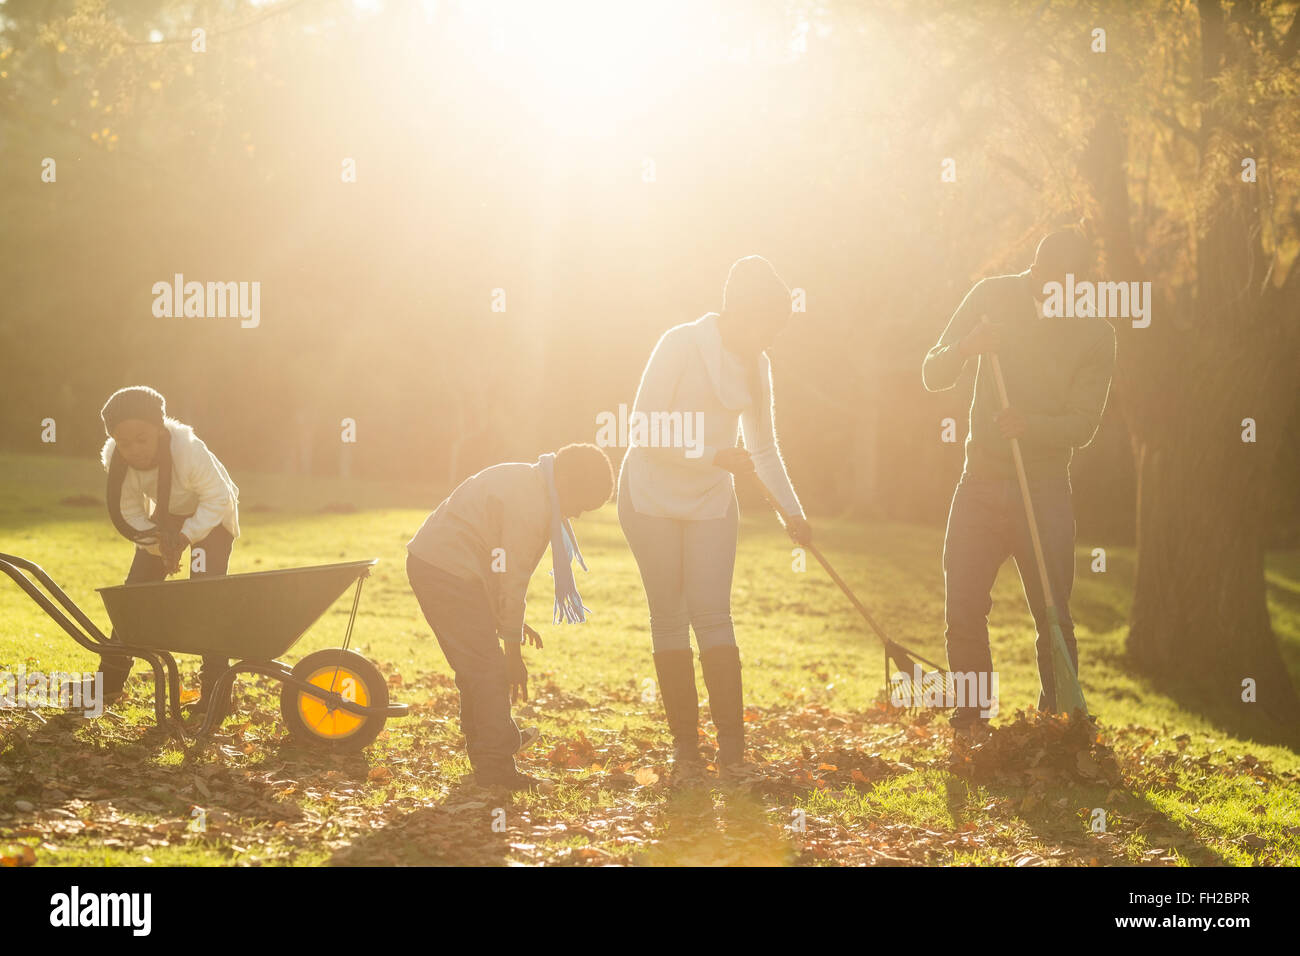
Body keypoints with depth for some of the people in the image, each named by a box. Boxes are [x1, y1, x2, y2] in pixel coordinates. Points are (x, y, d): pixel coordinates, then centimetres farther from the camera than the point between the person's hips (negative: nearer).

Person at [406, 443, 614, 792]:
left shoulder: (523, 482, 14)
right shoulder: (530, 505, -19)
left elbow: (501, 567, 21)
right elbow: (512, 579, -16)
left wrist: (512, 622, 20)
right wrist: (513, 650, -9)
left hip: (429, 562, 11)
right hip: (448, 572, -11)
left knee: (476, 664, 22)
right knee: (489, 668, -6)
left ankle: (481, 742, 37)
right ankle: (495, 766, -2)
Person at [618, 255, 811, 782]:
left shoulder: (756, 364, 4)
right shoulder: (681, 344, -14)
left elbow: (764, 447, 15)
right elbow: (645, 432, -16)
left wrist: (793, 511, 12)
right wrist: (715, 456, -22)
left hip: (711, 501, 4)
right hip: (653, 497, -4)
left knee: (713, 614, -7)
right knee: (669, 617, -2)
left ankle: (732, 749, -9)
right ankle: (685, 747, 3)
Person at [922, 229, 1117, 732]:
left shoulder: (1095, 334, -5)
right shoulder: (993, 297, 0)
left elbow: (1083, 424, -6)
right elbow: (932, 375, 2)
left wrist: (1030, 426, -25)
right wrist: (965, 348, -20)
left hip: (1044, 489, -2)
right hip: (980, 483, 2)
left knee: (1054, 617, -6)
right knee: (963, 611, 1)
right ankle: (969, 726, 13)